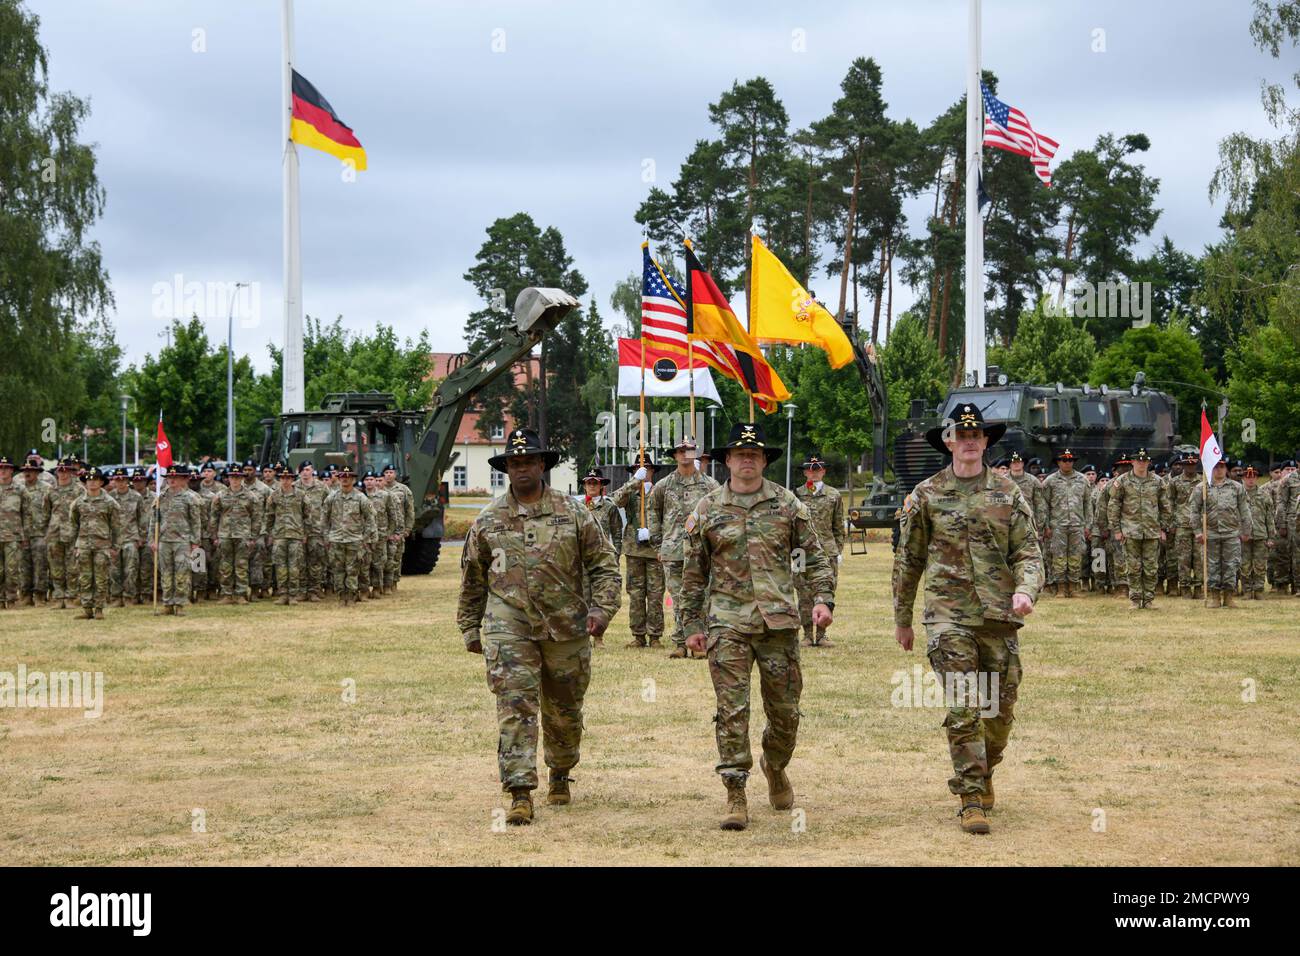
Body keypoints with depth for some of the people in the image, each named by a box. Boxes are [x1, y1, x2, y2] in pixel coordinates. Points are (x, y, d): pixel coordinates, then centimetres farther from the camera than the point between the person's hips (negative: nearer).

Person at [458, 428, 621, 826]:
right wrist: (470, 628, 15)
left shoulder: (572, 513, 3)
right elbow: (471, 579, 15)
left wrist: (601, 608, -8)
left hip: (565, 629, 1)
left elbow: (604, 564, 5)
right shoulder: (488, 520, 5)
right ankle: (520, 795, -14)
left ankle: (560, 776, 36)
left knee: (564, 711, 12)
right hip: (509, 629, -1)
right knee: (515, 708, -12)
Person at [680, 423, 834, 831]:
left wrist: (823, 598, -4)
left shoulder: (788, 504, 7)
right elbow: (692, 572, 9)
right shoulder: (706, 510, 6)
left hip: (779, 621, 1)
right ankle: (735, 795, -3)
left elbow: (814, 555, 10)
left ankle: (774, 765, 36)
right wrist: (691, 626, 6)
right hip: (727, 624, -1)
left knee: (785, 710, 7)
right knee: (732, 710, -7)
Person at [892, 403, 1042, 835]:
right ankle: (971, 799, -6)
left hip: (1000, 616, 2)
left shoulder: (1008, 494, 8)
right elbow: (908, 560, 11)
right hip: (949, 616, -2)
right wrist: (902, 619, 14)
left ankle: (983, 774, 34)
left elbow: (1028, 551, 5)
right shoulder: (927, 495, 4)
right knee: (963, 709, -11)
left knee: (1001, 709, 8)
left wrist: (1026, 590, -16)